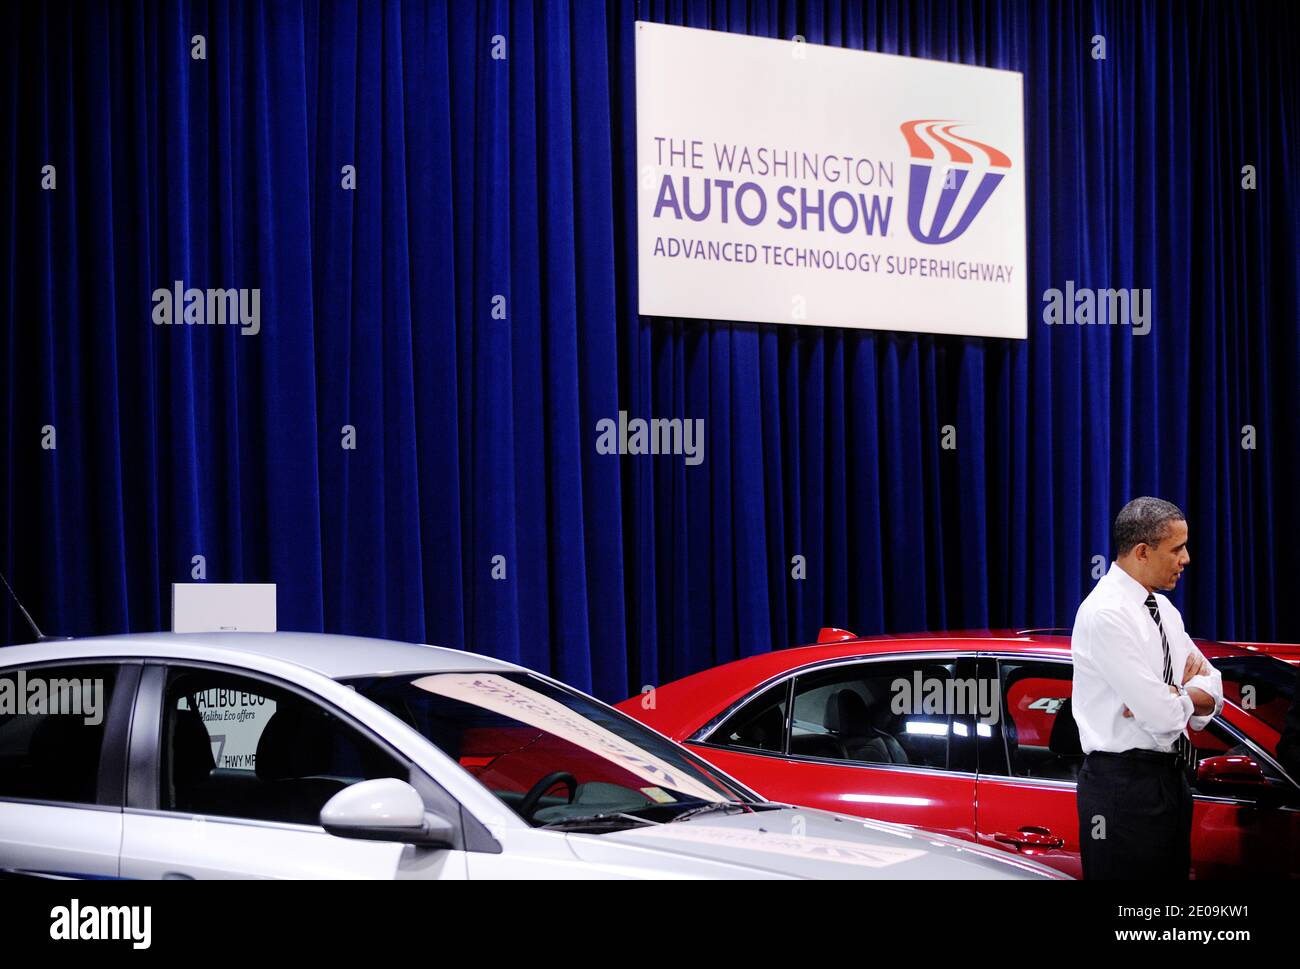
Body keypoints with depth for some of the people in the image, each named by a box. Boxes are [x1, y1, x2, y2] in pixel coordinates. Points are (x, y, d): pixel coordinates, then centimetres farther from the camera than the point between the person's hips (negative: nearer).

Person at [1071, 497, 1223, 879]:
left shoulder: (1163, 608, 12)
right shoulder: (1105, 614, -17)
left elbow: (1213, 693, 8)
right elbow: (1164, 717, -21)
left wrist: (1167, 698, -11)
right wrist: (1187, 696, 0)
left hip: (1171, 777, 9)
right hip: (1124, 786, -9)